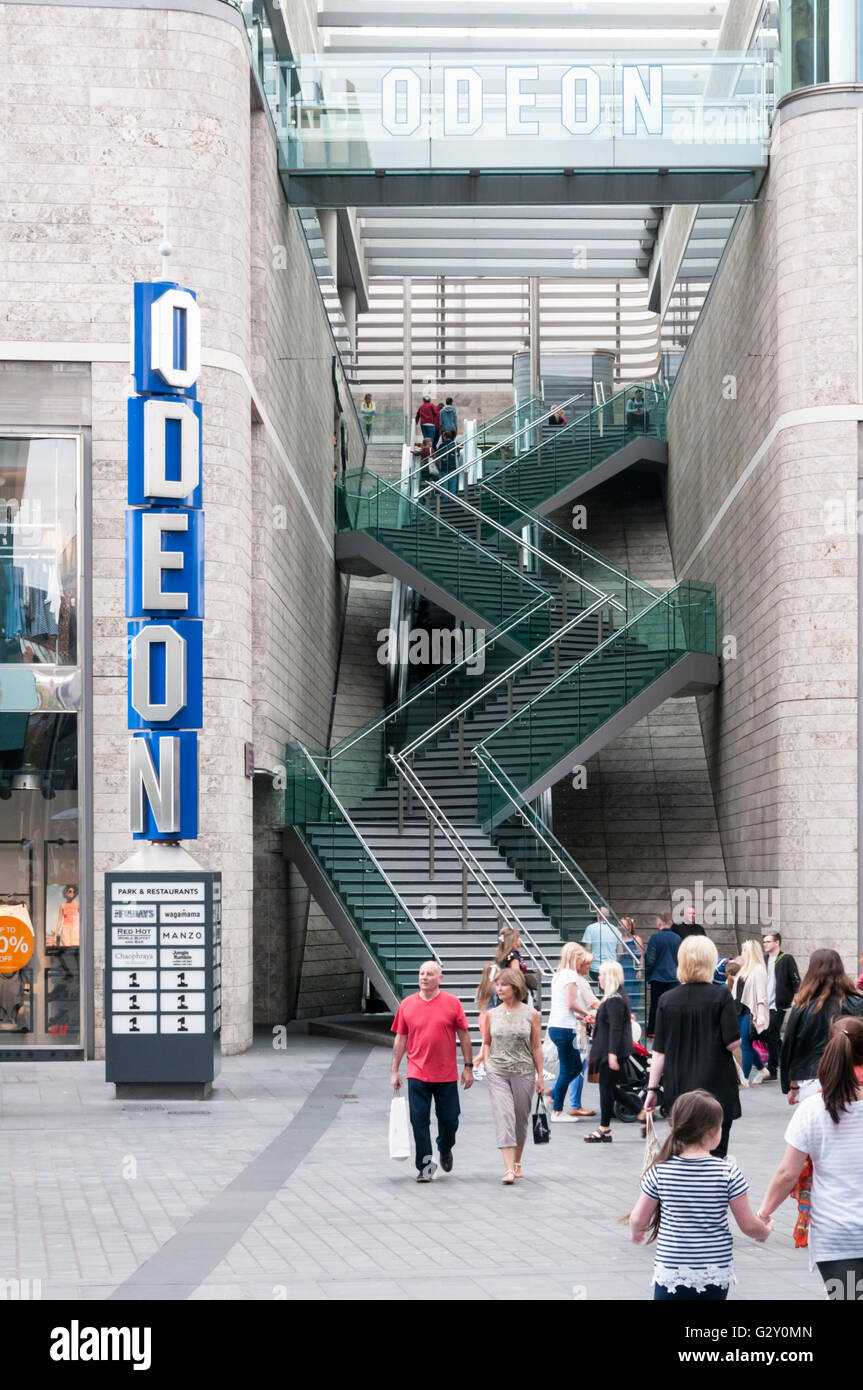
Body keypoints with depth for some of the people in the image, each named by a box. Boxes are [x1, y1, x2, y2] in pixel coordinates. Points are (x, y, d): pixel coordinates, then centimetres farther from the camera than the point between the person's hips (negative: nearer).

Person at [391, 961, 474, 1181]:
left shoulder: (452, 1003, 0)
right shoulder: (407, 1005, 3)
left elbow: (464, 1036, 4)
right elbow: (400, 1039, 9)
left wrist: (468, 1067, 2)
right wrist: (394, 1070, 6)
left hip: (447, 1074, 0)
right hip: (417, 1074, 0)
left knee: (449, 1119, 7)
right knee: (419, 1120, -3)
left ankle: (445, 1150, 37)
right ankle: (425, 1166, 6)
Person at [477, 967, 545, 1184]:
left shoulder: (531, 1014, 0)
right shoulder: (491, 1014, 5)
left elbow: (537, 1047, 3)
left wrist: (540, 1076, 2)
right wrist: (487, 1068, 4)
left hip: (523, 1072, 0)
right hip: (497, 1072, 0)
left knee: (521, 1119, 9)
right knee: (503, 1117, -11)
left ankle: (517, 1164, 26)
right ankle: (509, 1168, -15)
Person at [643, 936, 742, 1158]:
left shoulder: (668, 1000, 1)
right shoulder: (721, 996, -7)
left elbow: (659, 1051, 1)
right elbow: (733, 1043, -10)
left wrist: (652, 1089, 7)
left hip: (678, 1090, 3)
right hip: (716, 1088, -3)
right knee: (714, 1155, -1)